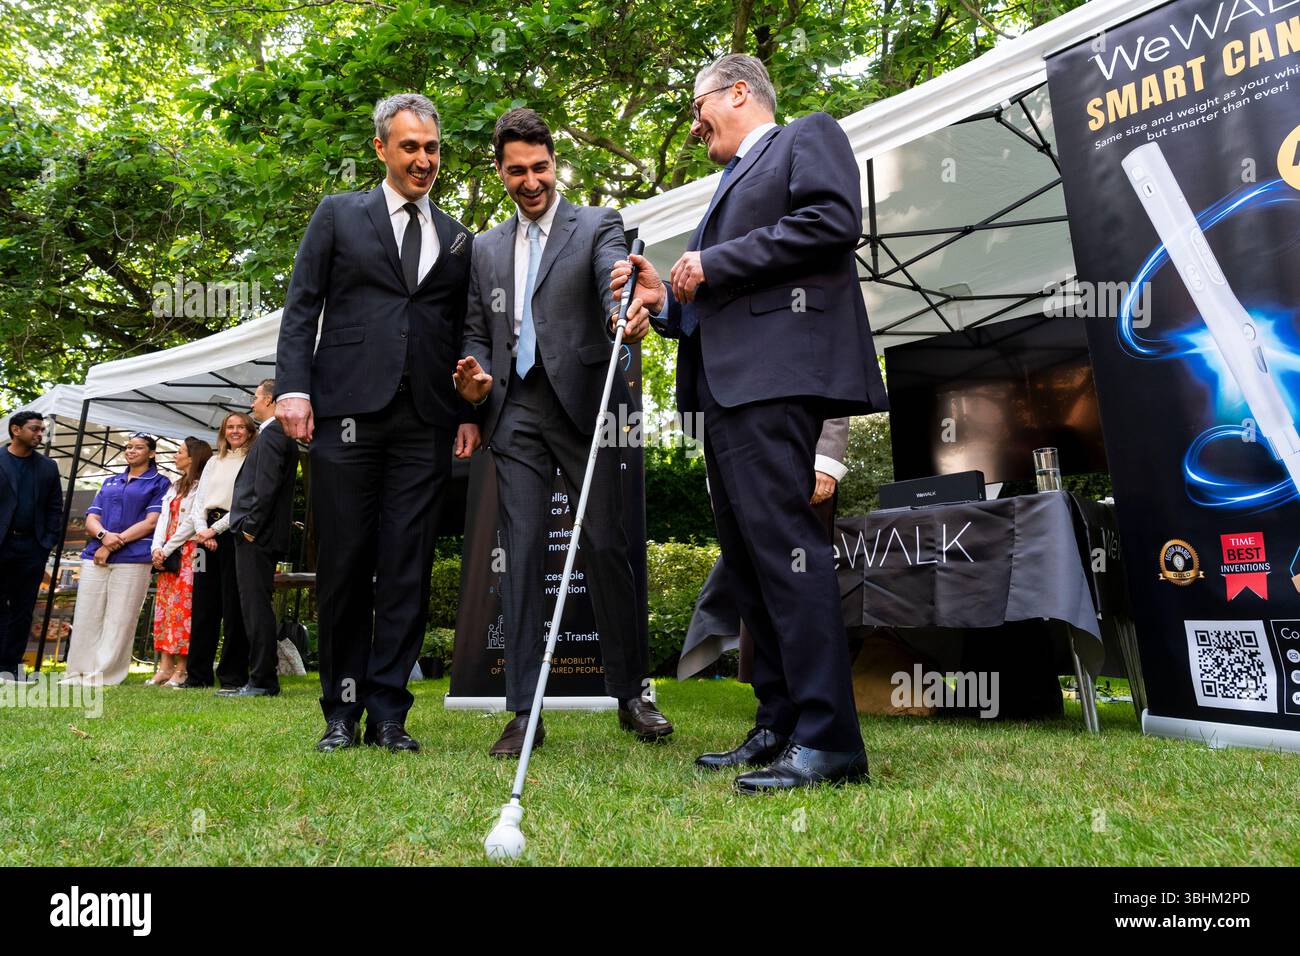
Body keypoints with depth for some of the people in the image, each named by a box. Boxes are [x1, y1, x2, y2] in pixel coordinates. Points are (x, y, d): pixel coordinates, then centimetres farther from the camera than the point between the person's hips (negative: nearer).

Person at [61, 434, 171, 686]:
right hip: (96, 556, 5)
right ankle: (77, 674, 9)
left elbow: (151, 522, -3)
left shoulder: (159, 483, 8)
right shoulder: (110, 482, 23)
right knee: (86, 617, 2)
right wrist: (104, 535, -9)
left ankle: (103, 675, -1)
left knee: (119, 620, -5)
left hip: (133, 559, -4)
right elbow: (91, 519, 14)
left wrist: (115, 543, -11)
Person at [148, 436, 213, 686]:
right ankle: (165, 666, 4)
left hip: (188, 552, -8)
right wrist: (157, 549, -1)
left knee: (183, 607, -9)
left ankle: (181, 669, -7)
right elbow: (164, 519, 14)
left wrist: (166, 551, -11)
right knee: (164, 606, 3)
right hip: (166, 555, 8)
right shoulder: (174, 487, 21)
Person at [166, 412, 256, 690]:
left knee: (233, 606, -4)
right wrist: (202, 531, -5)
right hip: (206, 534, 5)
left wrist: (215, 529, -13)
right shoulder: (213, 461, 20)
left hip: (234, 532, -5)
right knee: (203, 604, 5)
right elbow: (199, 500, 13)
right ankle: (198, 674, 12)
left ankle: (233, 676, 1)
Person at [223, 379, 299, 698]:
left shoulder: (271, 434, -10)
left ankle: (262, 681, -5)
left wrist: (251, 526, -17)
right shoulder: (278, 434, 21)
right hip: (262, 537, 10)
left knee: (257, 606, -8)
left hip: (257, 537, -10)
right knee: (257, 606, 12)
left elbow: (266, 486, -20)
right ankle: (262, 679, 16)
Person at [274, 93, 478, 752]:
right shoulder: (339, 214, 13)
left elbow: (463, 333, 16)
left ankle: (388, 712, 9)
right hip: (347, 413, -1)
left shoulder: (458, 238, 19)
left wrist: (469, 412, 4)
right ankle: (342, 711, 13)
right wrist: (293, 388, -6)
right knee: (343, 567, 1)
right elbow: (300, 307, 7)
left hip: (425, 424, 2)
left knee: (406, 571, 0)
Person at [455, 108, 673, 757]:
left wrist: (624, 310, -37)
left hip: (584, 408, -3)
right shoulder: (486, 248, 20)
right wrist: (473, 377, -2)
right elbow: (476, 331, 21)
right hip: (516, 416, 3)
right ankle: (524, 710, 5)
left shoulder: (596, 225, 8)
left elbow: (614, 278, -13)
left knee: (606, 547, -2)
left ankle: (632, 694, 12)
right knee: (522, 555, 0)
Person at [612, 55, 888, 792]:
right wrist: (668, 300, 9)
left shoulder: (809, 136, 10)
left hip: (775, 370, -9)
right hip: (725, 384, 9)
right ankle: (779, 726, 13)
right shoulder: (731, 188, 32)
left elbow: (835, 221, -11)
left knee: (781, 540, -17)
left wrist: (713, 264, -9)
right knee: (746, 554, 6)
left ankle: (829, 739, -12)